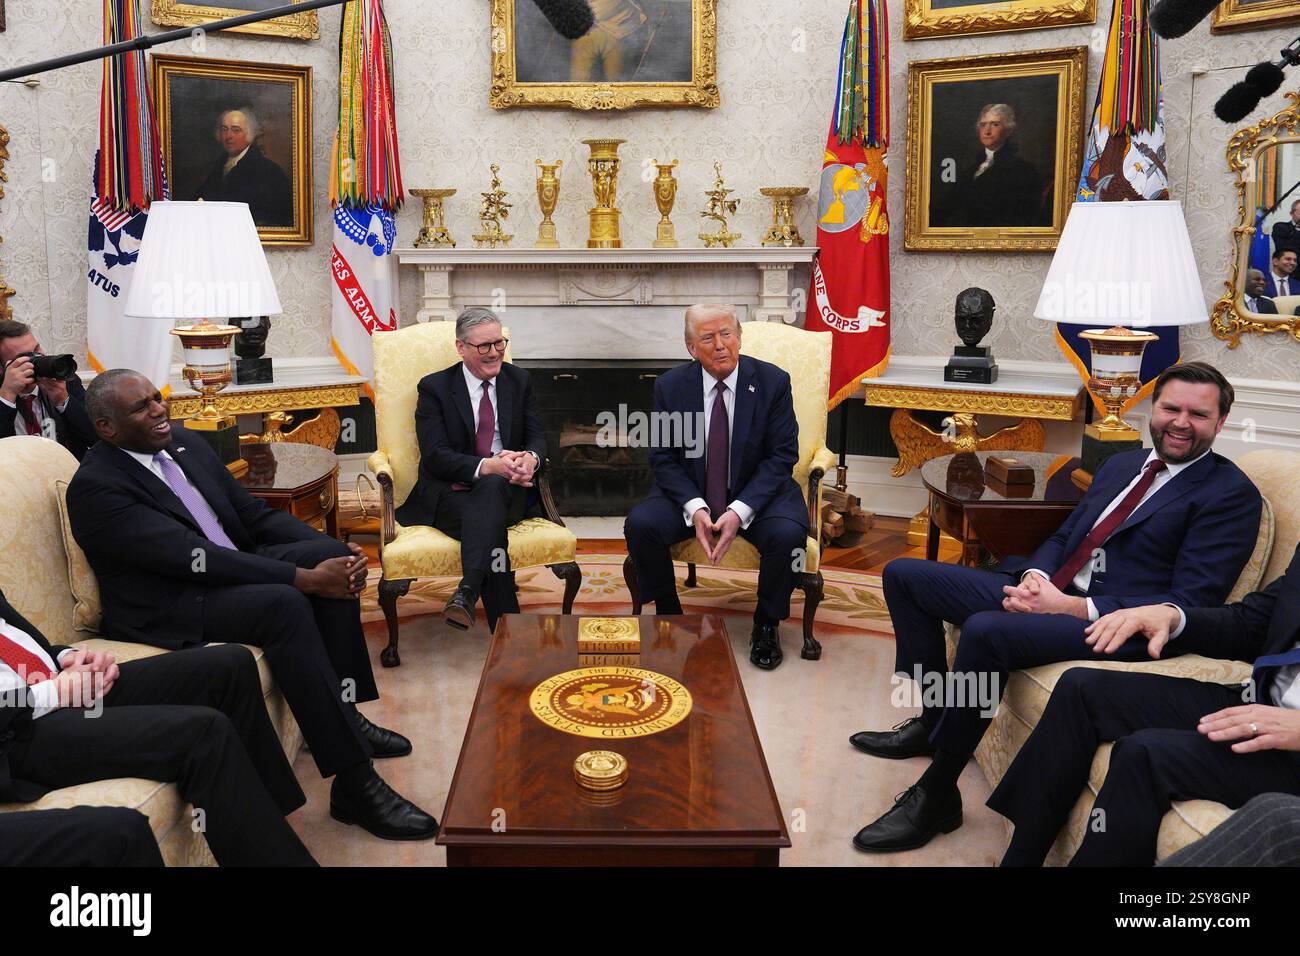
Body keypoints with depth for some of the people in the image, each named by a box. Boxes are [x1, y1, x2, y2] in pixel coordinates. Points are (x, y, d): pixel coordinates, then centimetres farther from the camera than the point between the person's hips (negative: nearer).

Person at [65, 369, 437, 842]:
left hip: (231, 569, 8)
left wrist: (336, 552, -9)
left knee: (331, 552, -12)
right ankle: (354, 784, -32)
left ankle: (344, 712, -5)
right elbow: (194, 558, -26)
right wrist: (305, 577, -29)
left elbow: (254, 513, 8)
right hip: (170, 612, -8)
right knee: (283, 604, -33)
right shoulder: (95, 487, -16)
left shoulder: (186, 443, 7)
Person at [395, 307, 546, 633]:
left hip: (506, 489, 2)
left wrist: (530, 458, -20)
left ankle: (467, 592, -49)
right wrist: (488, 466, -29)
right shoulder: (434, 387, 2)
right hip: (449, 494, -1)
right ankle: (508, 631, -42)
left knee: (492, 489, -37)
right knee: (492, 526, -36)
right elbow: (435, 456, -9)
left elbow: (536, 436, 9)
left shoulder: (519, 381, 13)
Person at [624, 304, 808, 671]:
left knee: (788, 534, -32)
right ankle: (668, 614, 1)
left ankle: (766, 624, -3)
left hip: (757, 493, -1)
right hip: (690, 493, 2)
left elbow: (782, 455, -10)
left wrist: (739, 512, -23)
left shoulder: (773, 381, -9)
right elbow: (662, 457, -2)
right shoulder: (670, 386, -4)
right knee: (639, 524, -25)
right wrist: (694, 508, -21)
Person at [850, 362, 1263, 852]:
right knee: (904, 574, 4)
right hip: (1048, 591, 9)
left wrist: (1072, 606, -21)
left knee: (985, 629, -36)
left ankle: (935, 796, -19)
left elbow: (1189, 605, -13)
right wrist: (1036, 574, -4)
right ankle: (935, 719, 12)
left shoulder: (1232, 494, -4)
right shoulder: (1121, 464, 19)